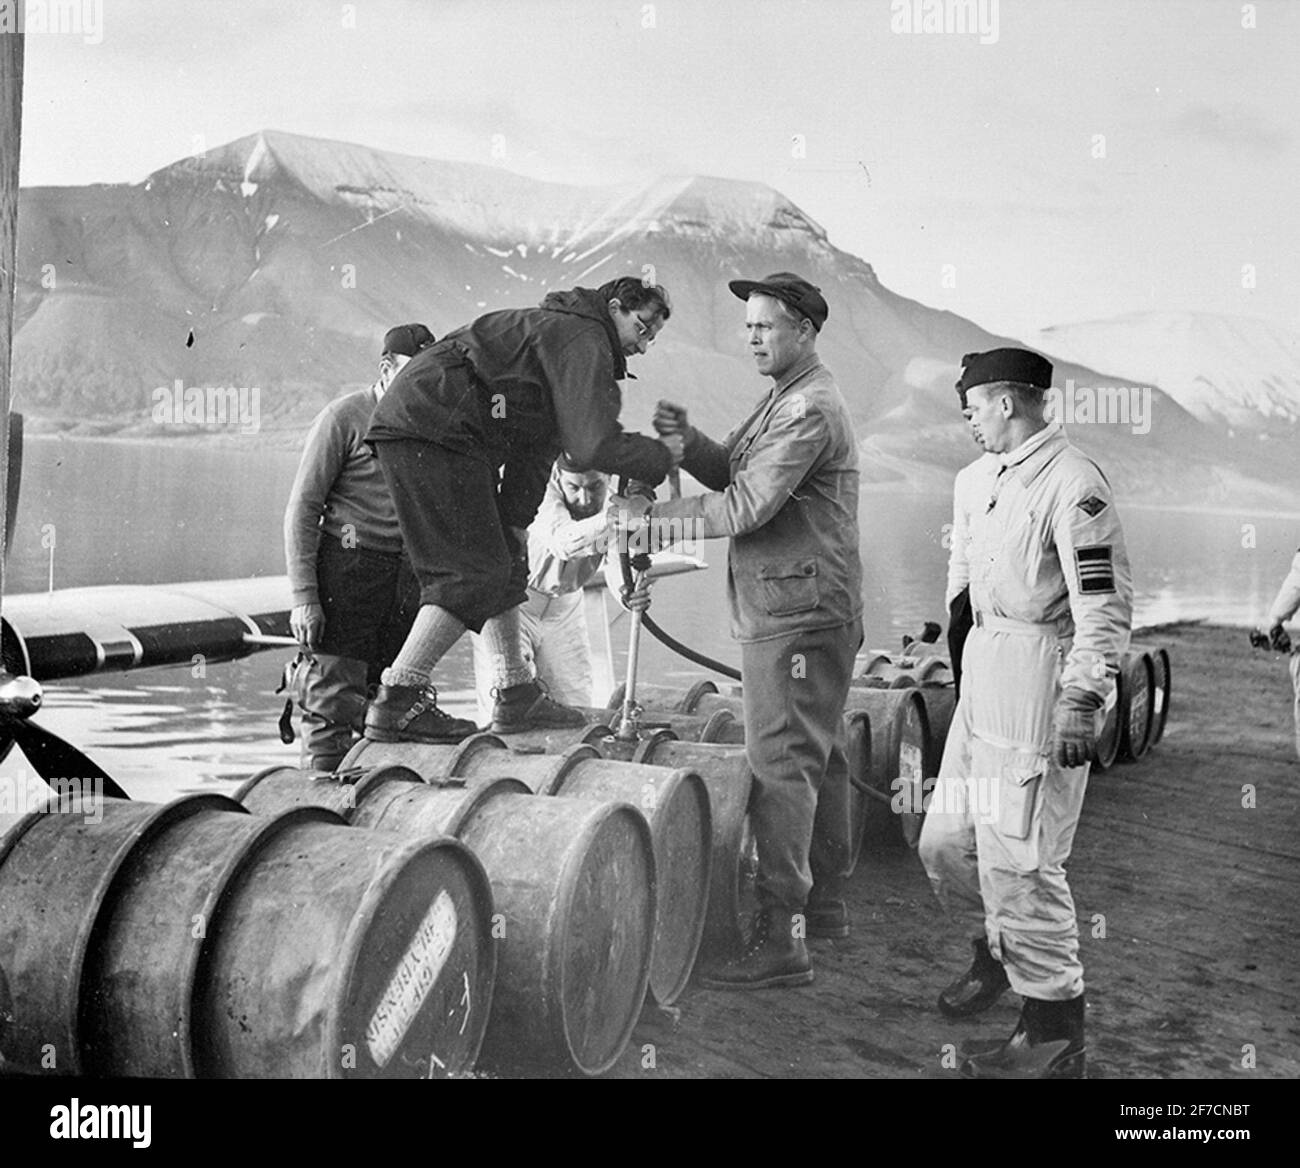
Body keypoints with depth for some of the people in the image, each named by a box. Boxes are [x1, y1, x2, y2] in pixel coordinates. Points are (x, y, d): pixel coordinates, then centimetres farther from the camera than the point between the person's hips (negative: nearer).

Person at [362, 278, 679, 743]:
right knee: (475, 571, -11)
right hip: (429, 430, -11)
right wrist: (663, 456, -4)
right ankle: (397, 703, -11)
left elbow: (536, 448, 20)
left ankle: (517, 695, 17)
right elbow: (594, 446, -19)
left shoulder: (557, 331, 25)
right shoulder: (582, 340, -8)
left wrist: (514, 524, 13)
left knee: (503, 561, 13)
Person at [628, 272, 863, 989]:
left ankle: (781, 939, -9)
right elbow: (733, 473, 16)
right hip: (803, 610, 11)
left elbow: (746, 507, -21)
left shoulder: (809, 408, -15)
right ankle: (823, 904, 29)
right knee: (817, 757, 17)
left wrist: (656, 524, -14)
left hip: (796, 614, -11)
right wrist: (687, 440, -2)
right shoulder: (784, 398, 20)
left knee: (781, 767, -11)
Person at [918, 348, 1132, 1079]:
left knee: (1018, 860, -5)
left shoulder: (1072, 482, -15)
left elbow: (1107, 602, -21)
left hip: (1038, 684, -10)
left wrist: (1083, 700, -27)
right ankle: (1001, 951, 41)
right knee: (947, 842, 16)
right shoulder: (1010, 477, 15)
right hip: (987, 682, 10)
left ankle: (1055, 1038, 10)